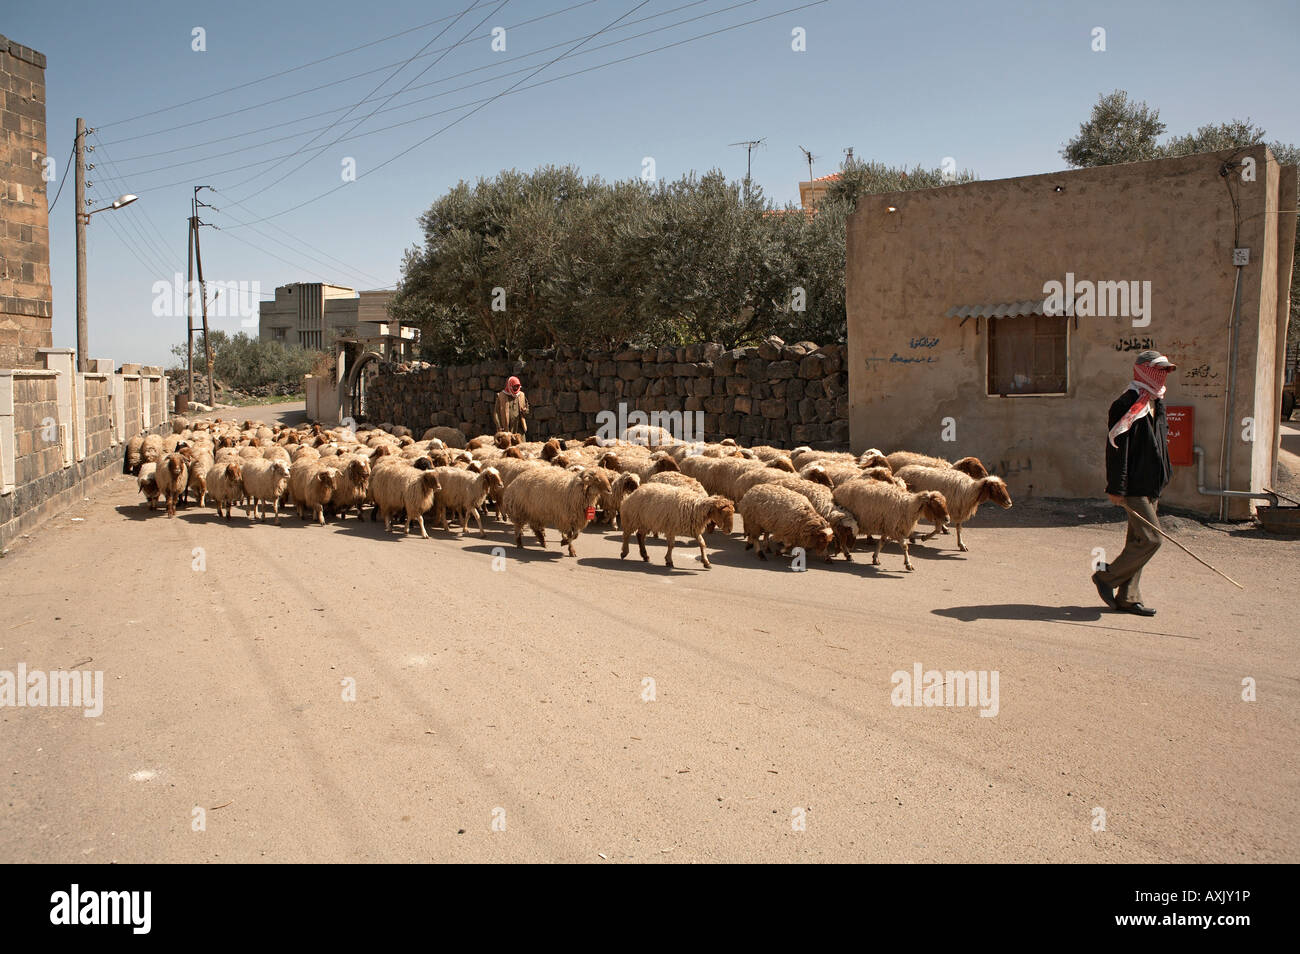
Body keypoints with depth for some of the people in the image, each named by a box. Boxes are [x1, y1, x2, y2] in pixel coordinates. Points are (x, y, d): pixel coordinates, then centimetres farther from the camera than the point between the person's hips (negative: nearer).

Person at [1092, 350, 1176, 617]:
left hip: (1151, 486, 9)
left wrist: (1161, 482, 21)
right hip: (1135, 487, -9)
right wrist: (1116, 488, -22)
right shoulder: (1128, 405, -14)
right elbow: (1117, 448, -19)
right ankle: (1106, 577, 4)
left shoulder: (1156, 403, 16)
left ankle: (1128, 597, 17)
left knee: (1138, 541, 11)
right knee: (1150, 538, -11)